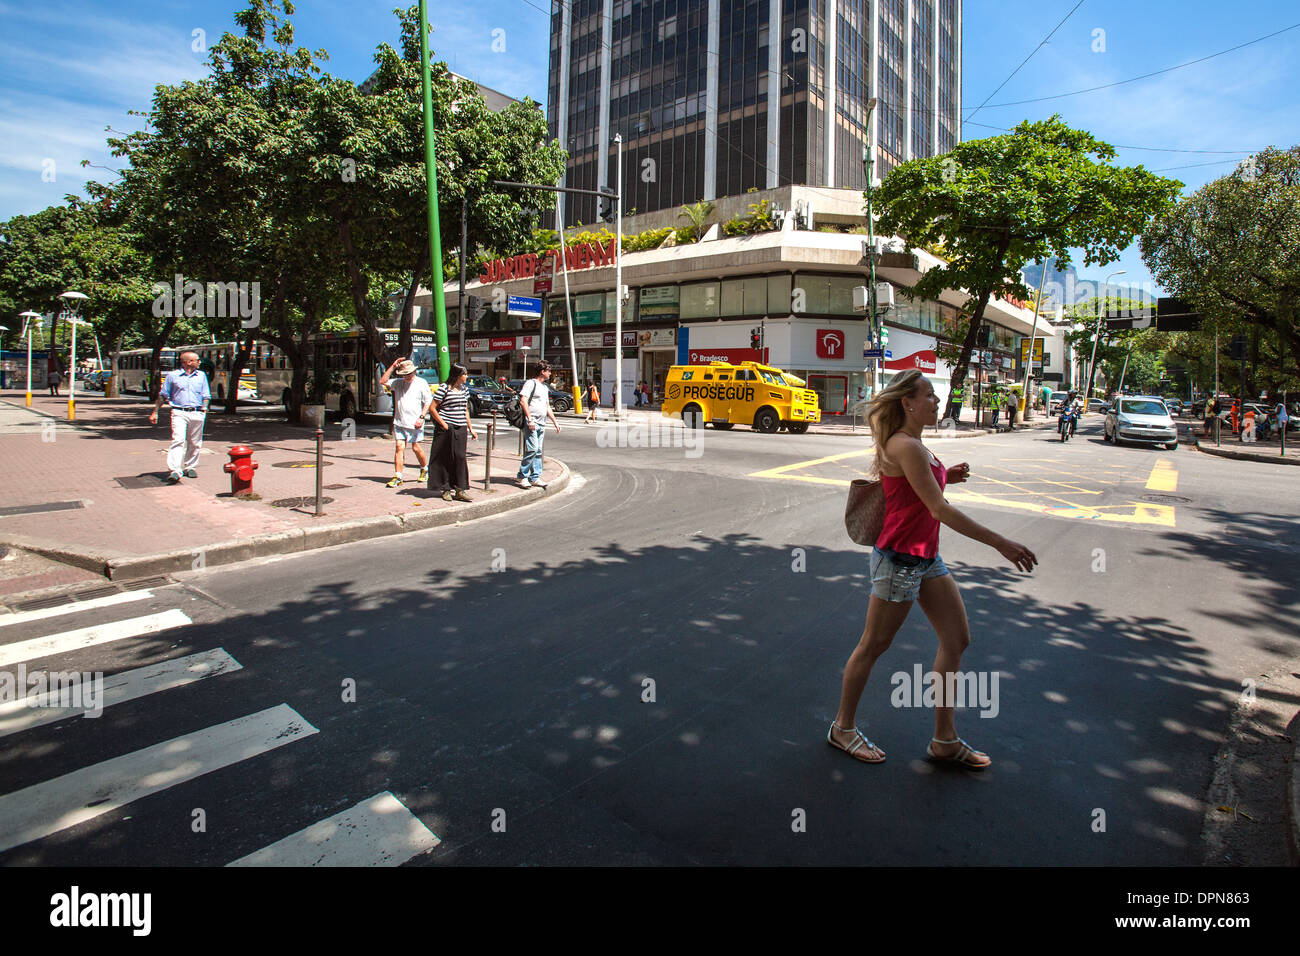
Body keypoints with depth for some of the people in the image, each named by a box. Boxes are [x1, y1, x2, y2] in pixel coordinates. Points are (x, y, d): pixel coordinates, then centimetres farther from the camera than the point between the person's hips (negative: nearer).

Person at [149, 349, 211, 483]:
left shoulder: (201, 376, 15)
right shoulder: (172, 376, 7)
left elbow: (206, 395, 16)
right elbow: (163, 396, 12)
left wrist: (204, 408, -1)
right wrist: (154, 412, 10)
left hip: (197, 413, 3)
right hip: (179, 413, -3)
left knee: (195, 443, 7)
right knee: (178, 440, -15)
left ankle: (190, 467, 22)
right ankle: (174, 471, -21)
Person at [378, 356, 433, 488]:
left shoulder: (421, 383, -1)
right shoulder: (398, 382, 10)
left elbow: (428, 402, -2)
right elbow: (383, 381, 2)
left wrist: (421, 417, -13)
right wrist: (393, 366, -2)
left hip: (415, 423, -3)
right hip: (399, 422, 3)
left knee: (416, 448, 2)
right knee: (399, 447, -2)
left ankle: (425, 469, 26)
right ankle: (397, 476, -1)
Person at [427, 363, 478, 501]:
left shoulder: (464, 389, 13)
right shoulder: (444, 388, -7)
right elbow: (433, 408, -7)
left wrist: (471, 429, 17)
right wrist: (443, 424, -12)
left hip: (461, 429, 5)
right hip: (447, 429, -5)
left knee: (461, 458, 0)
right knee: (446, 459, 2)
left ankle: (460, 490, 4)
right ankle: (446, 489, 12)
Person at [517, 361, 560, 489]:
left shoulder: (545, 387, 23)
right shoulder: (531, 383, -4)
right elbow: (523, 400, -14)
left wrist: (555, 422, 23)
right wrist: (530, 419, -20)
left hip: (541, 424, 9)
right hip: (532, 423, -9)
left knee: (538, 451, 7)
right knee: (532, 449, -14)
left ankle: (535, 477, 11)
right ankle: (522, 476, -4)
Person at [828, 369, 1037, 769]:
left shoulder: (913, 445, 9)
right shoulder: (905, 447, -21)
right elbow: (940, 510, -25)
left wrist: (945, 477, 6)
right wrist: (1001, 544, -23)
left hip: (927, 558, 10)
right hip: (899, 559, -10)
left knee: (957, 639, 11)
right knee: (874, 645, 5)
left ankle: (945, 740, 24)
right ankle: (843, 728, 24)